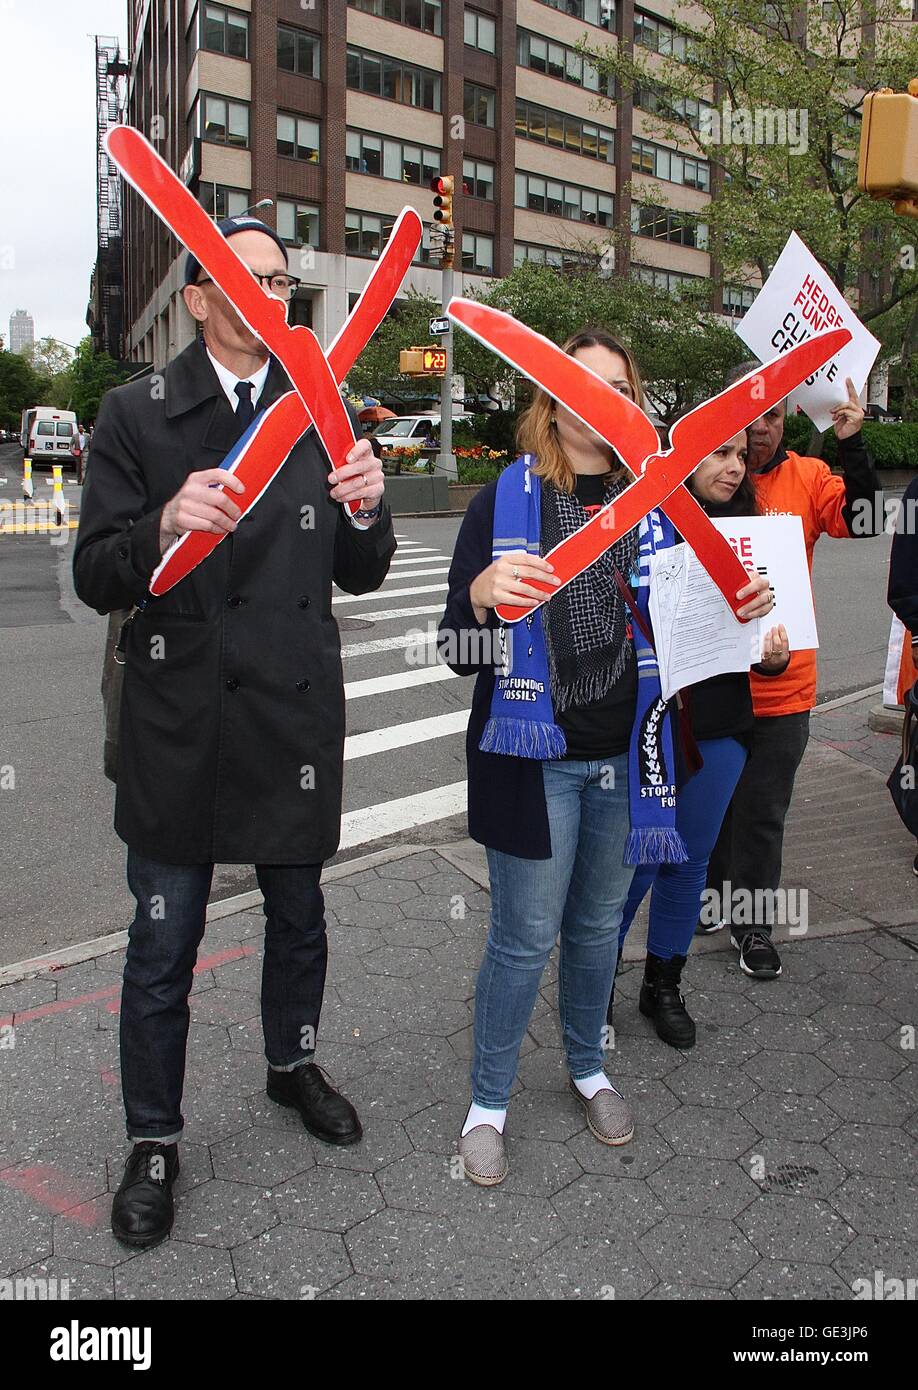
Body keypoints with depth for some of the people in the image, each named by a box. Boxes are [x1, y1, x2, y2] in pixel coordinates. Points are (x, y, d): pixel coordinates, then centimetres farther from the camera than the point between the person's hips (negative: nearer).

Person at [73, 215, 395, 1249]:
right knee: (163, 948, 8)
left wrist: (366, 512, -15)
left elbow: (359, 576, 6)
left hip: (295, 714, 3)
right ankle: (154, 1142, 30)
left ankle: (292, 1065, 46)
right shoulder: (138, 415, -2)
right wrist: (167, 526, -27)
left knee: (298, 919, 19)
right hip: (179, 722, -2)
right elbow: (95, 578, -7)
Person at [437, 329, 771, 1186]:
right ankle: (488, 1101, 26)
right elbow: (460, 654, -10)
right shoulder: (506, 499, -7)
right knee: (525, 937, 4)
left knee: (599, 923, 19)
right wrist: (481, 596, -31)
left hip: (623, 756, 4)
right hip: (535, 755, -4)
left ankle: (587, 1066, 43)